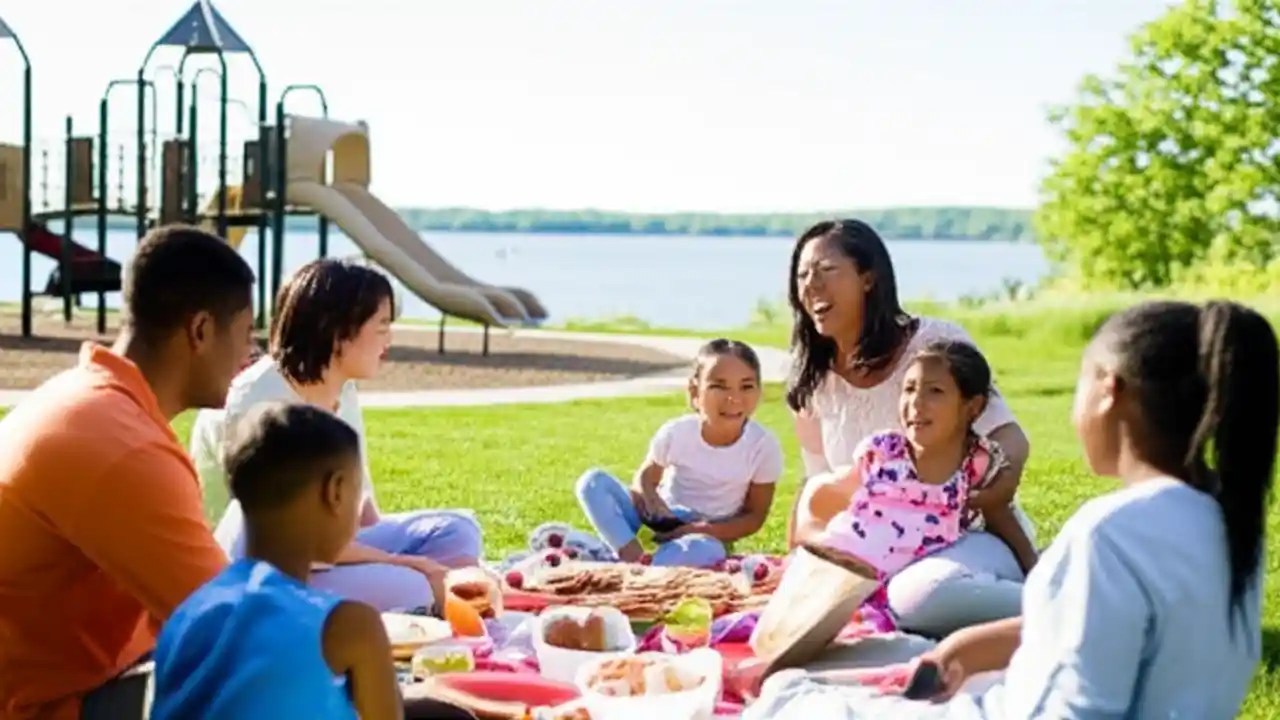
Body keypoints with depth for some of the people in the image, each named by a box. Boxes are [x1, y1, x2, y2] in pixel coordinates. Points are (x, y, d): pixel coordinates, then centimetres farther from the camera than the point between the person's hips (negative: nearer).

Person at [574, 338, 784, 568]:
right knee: (593, 481, -21)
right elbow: (646, 477, 2)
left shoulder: (764, 446, -17)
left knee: (709, 549, -42)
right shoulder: (676, 432, -14)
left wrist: (702, 531, -23)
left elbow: (755, 516, -8)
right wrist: (648, 496, -25)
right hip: (657, 520, 2)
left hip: (708, 534, -2)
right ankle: (632, 555, -35)